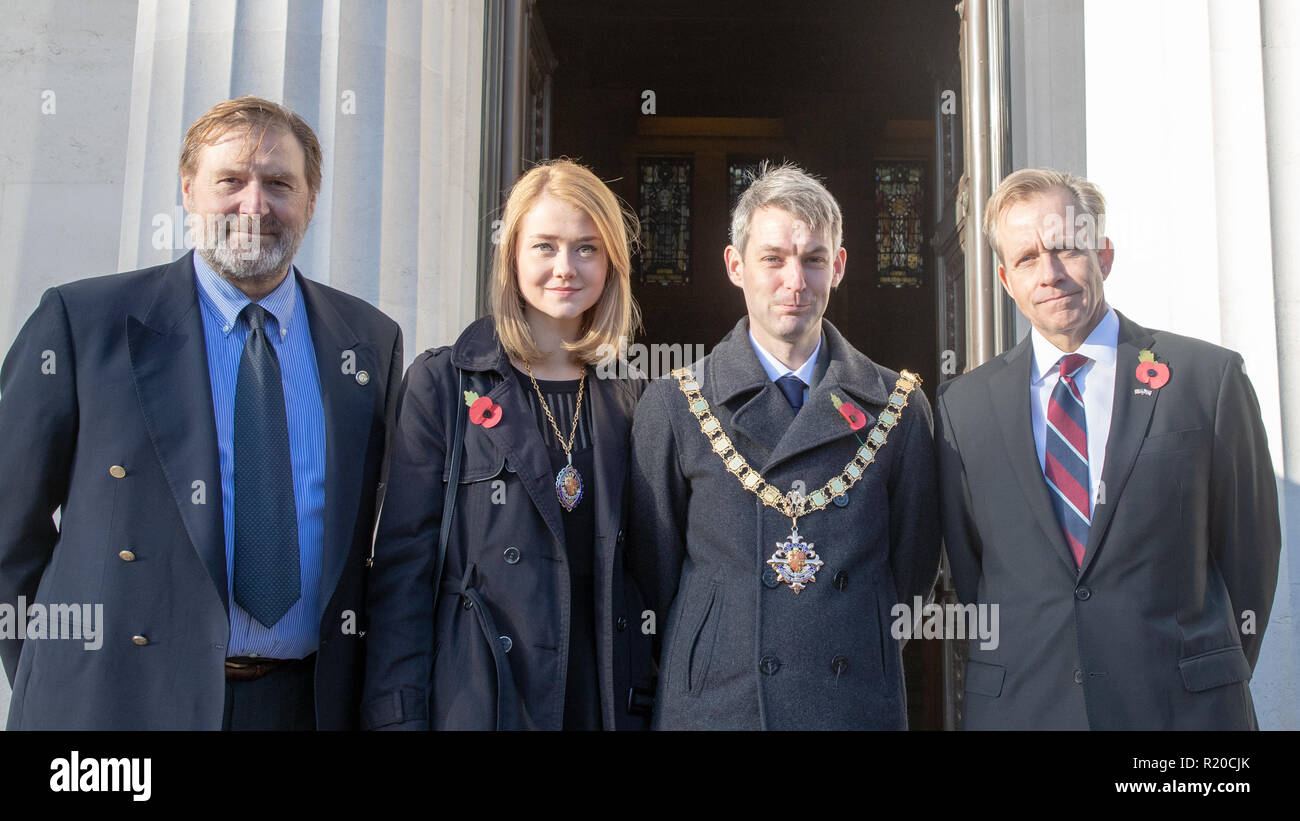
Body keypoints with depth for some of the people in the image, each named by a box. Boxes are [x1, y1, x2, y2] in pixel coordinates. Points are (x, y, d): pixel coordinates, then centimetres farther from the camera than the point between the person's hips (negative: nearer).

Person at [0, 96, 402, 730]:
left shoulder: (371, 342, 4)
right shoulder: (81, 320, -4)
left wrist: (351, 671, 4)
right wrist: (54, 679, 0)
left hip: (303, 700, 2)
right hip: (117, 699, -2)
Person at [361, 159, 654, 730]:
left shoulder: (628, 398, 5)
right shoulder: (442, 383, -4)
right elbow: (401, 564, -6)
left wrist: (649, 702, 5)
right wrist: (398, 715, -11)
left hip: (606, 703, 3)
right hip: (473, 703, -3)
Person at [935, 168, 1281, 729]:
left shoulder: (1210, 378, -3)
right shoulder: (963, 405, 1)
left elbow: (1250, 545, 2)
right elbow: (967, 560, 8)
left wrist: (1218, 676, 4)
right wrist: (1015, 667, 6)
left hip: (1184, 703, -1)